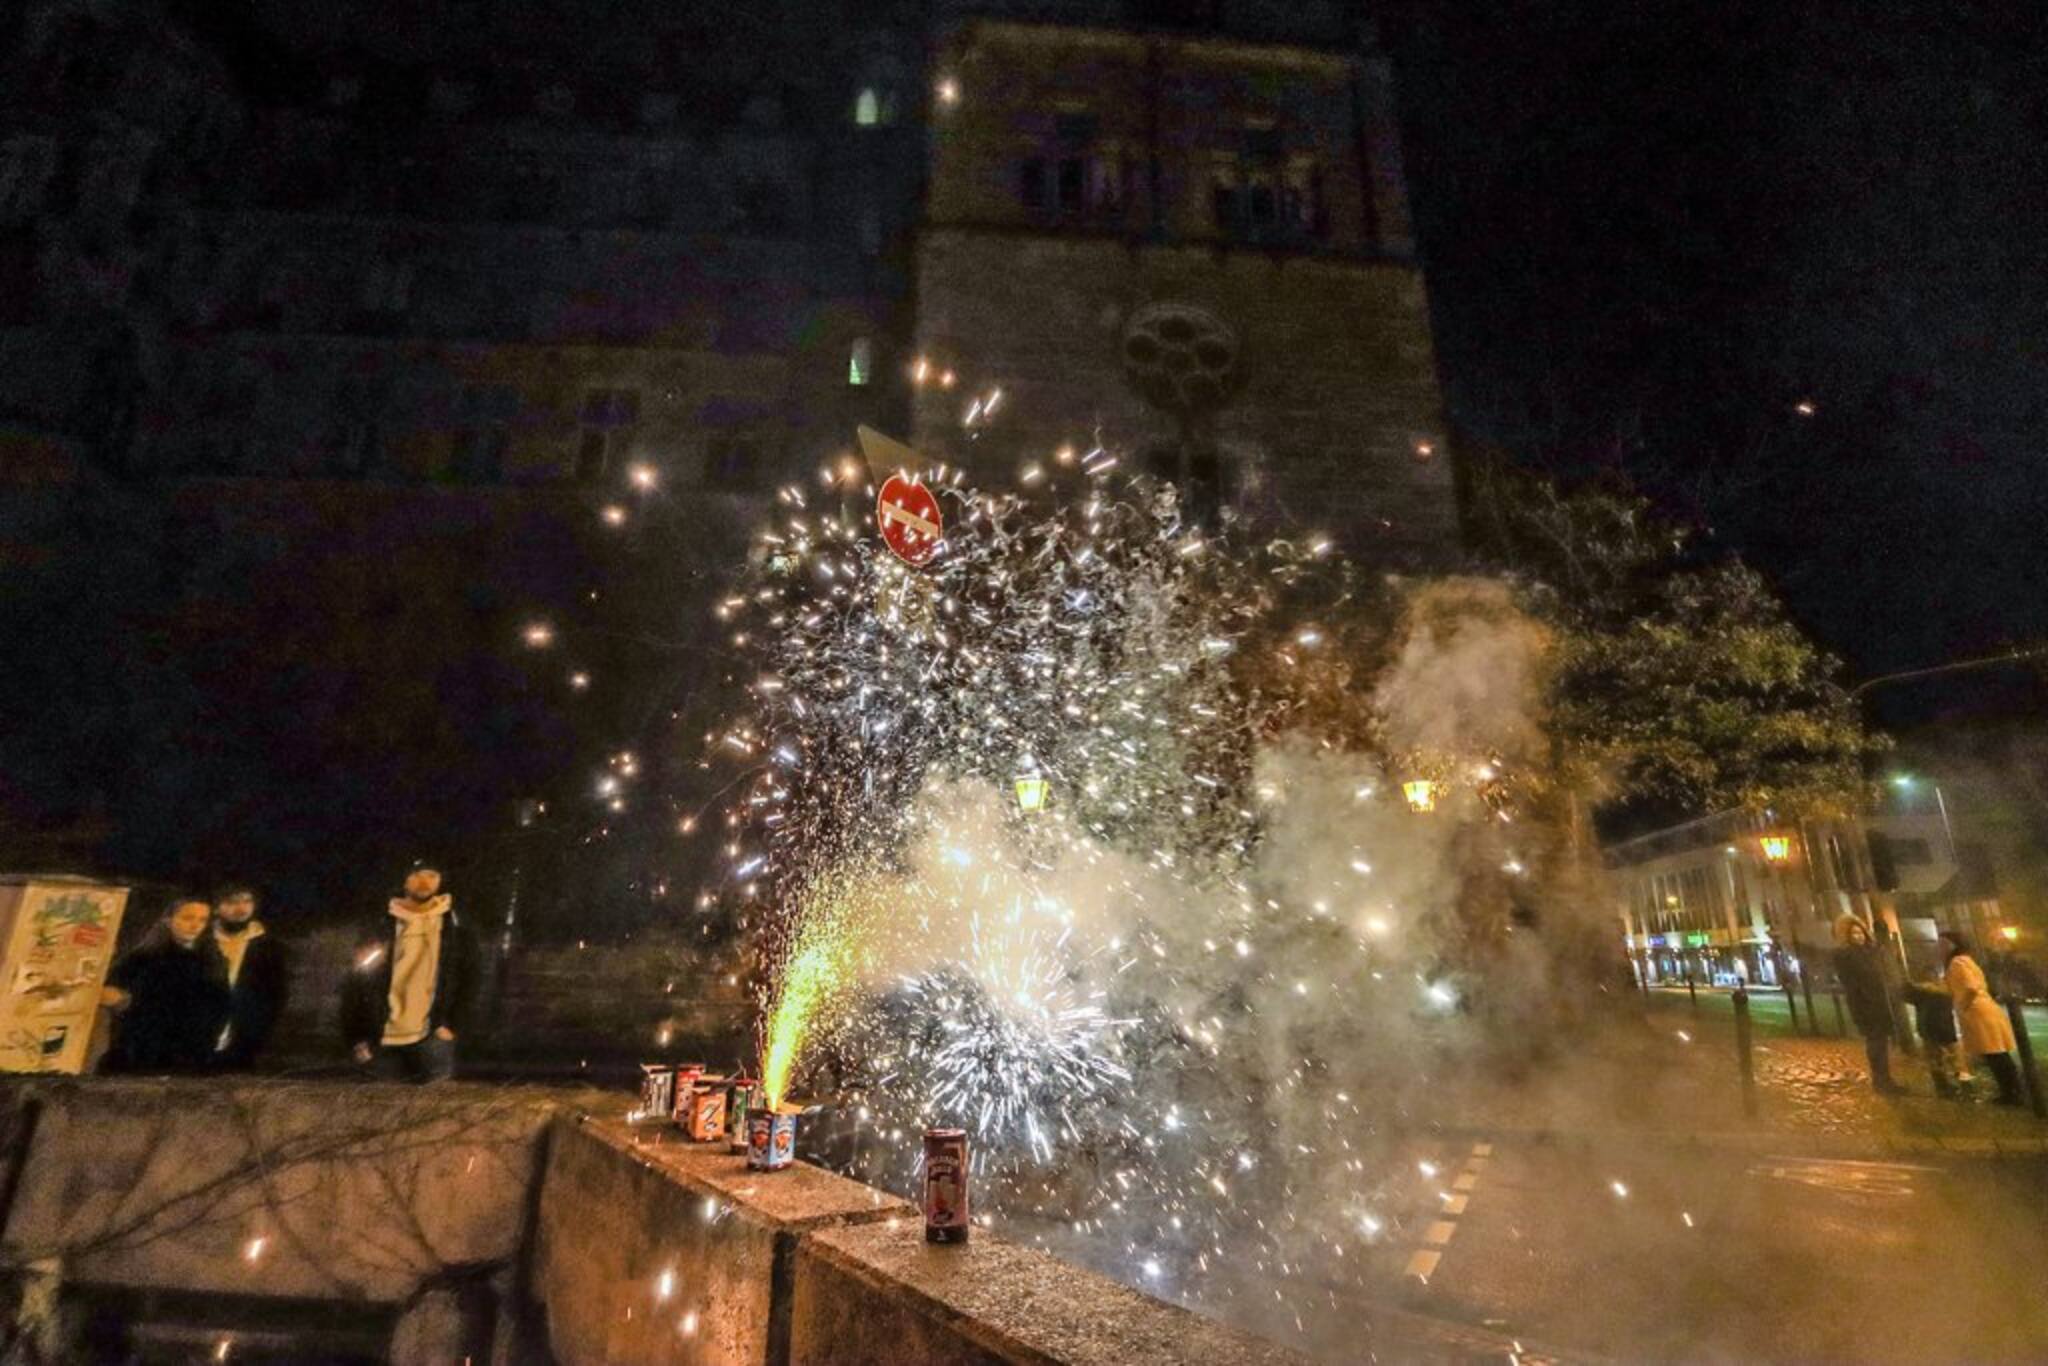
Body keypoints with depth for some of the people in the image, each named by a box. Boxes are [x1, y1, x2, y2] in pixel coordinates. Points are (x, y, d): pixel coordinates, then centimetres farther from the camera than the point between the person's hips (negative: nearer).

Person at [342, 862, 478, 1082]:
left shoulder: (456, 931, 6)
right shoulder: (382, 931, 6)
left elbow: (467, 983, 4)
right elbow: (355, 985, 6)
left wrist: (453, 1025, -7)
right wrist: (356, 1037, -1)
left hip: (431, 1039, -1)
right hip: (386, 1041, 1)